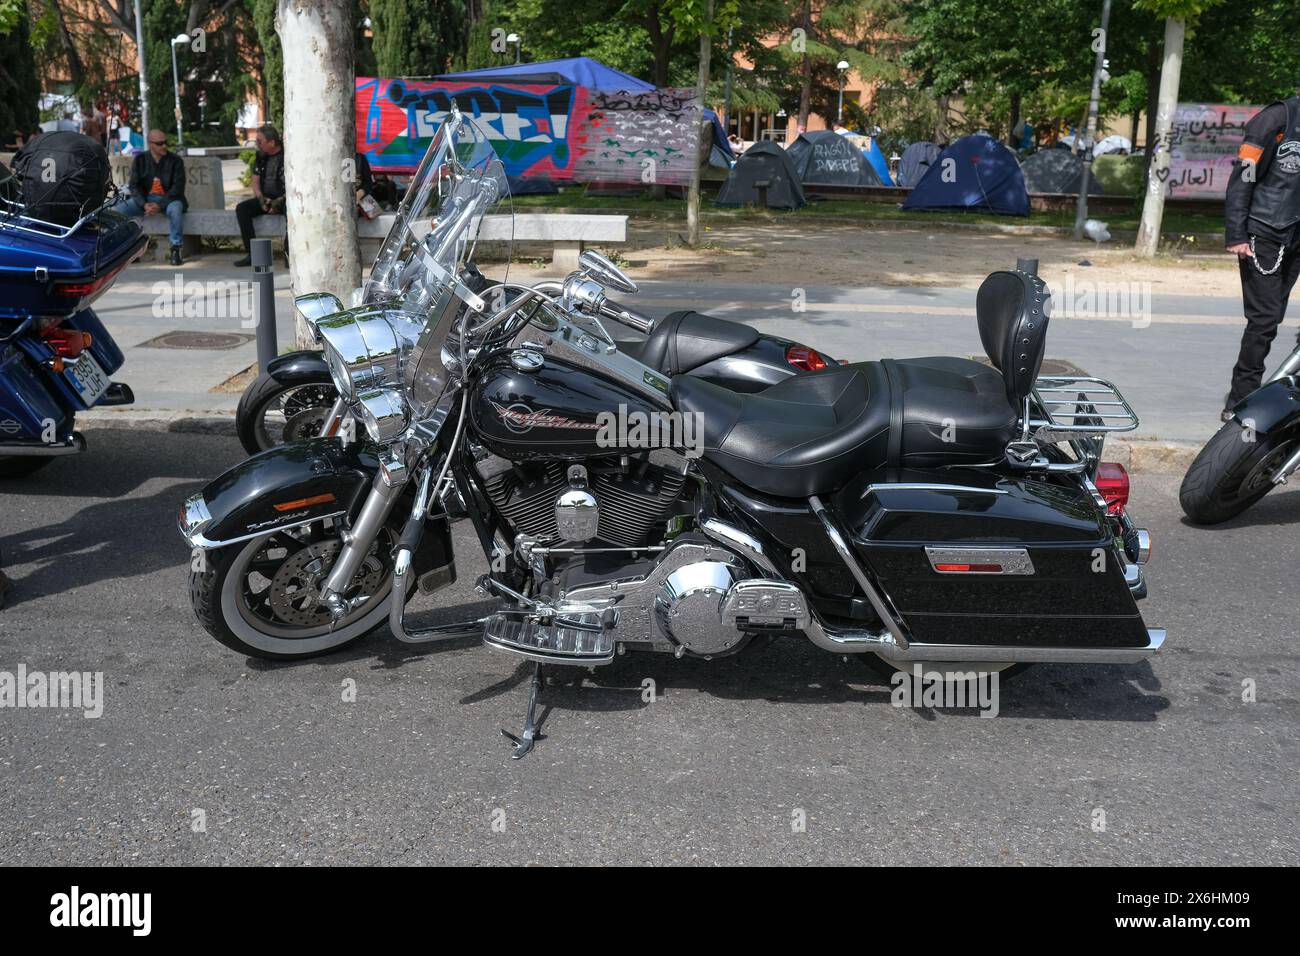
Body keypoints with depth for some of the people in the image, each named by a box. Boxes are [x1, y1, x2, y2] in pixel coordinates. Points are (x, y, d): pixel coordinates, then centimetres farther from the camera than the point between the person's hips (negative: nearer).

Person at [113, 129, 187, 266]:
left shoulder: (175, 160, -1)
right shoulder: (140, 160, 6)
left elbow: (178, 187, -8)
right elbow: (134, 185, 0)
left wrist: (160, 205, -20)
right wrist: (144, 204, -19)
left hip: (168, 199, -2)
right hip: (144, 199, 2)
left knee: (175, 208, -38)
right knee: (117, 209, -21)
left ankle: (175, 249, -29)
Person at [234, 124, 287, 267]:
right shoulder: (261, 157, 11)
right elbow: (255, 183, 13)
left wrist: (280, 201, -21)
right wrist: (261, 199, -7)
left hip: (284, 199, -6)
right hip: (266, 198, 6)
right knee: (241, 208, -16)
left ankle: (289, 253, -33)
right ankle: (252, 253, -20)